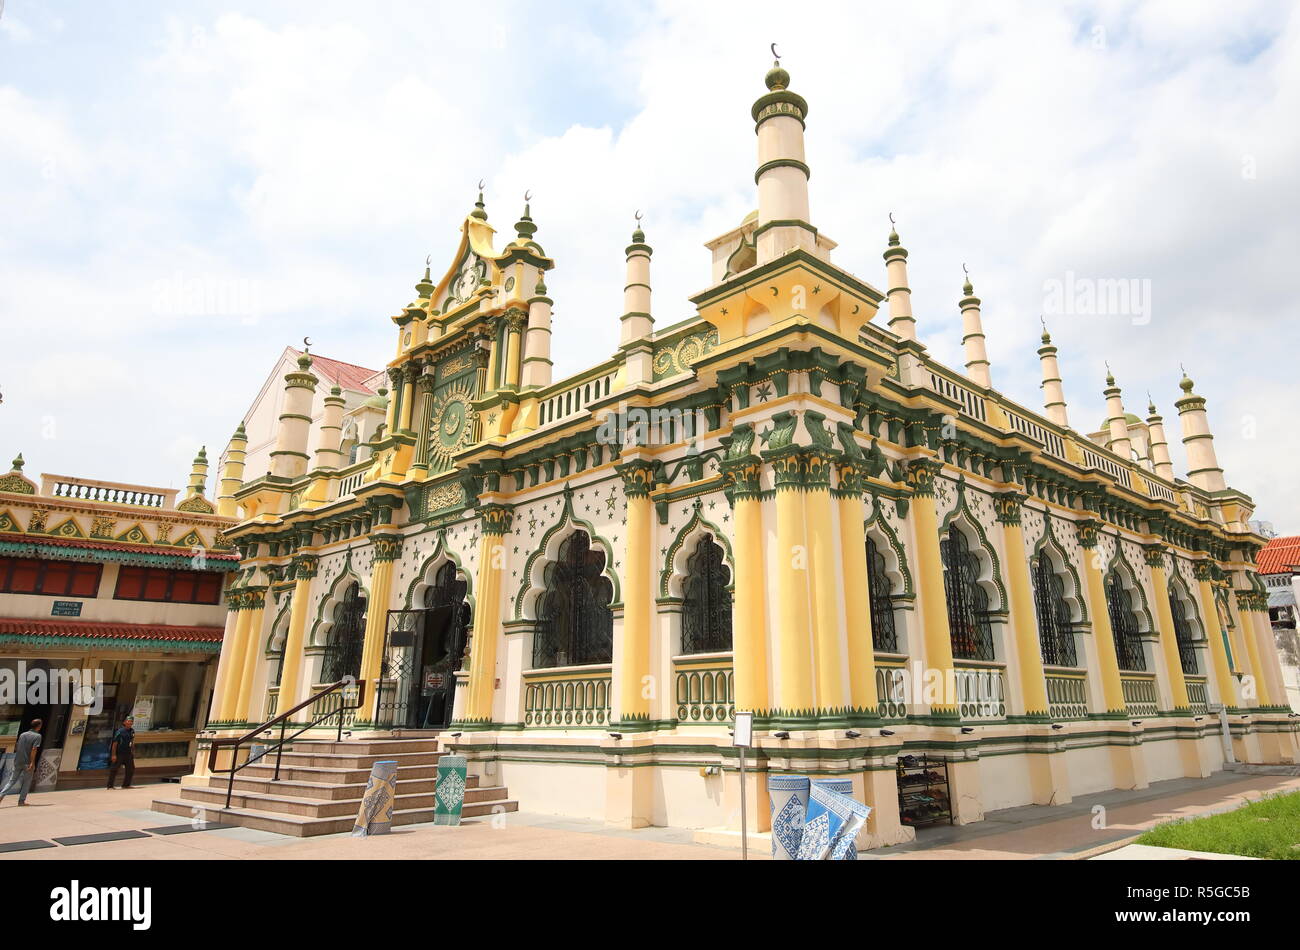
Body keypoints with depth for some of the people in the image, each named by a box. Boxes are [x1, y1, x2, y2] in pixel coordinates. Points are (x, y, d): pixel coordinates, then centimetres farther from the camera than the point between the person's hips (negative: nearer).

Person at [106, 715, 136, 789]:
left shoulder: (132, 731, 7)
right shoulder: (120, 731, -12)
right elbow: (115, 743, -13)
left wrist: (133, 752, 15)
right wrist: (113, 755, -16)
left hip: (128, 754, 6)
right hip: (119, 754, -6)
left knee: (131, 769, 8)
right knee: (114, 769, -1)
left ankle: (126, 784, 20)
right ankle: (110, 786, 10)